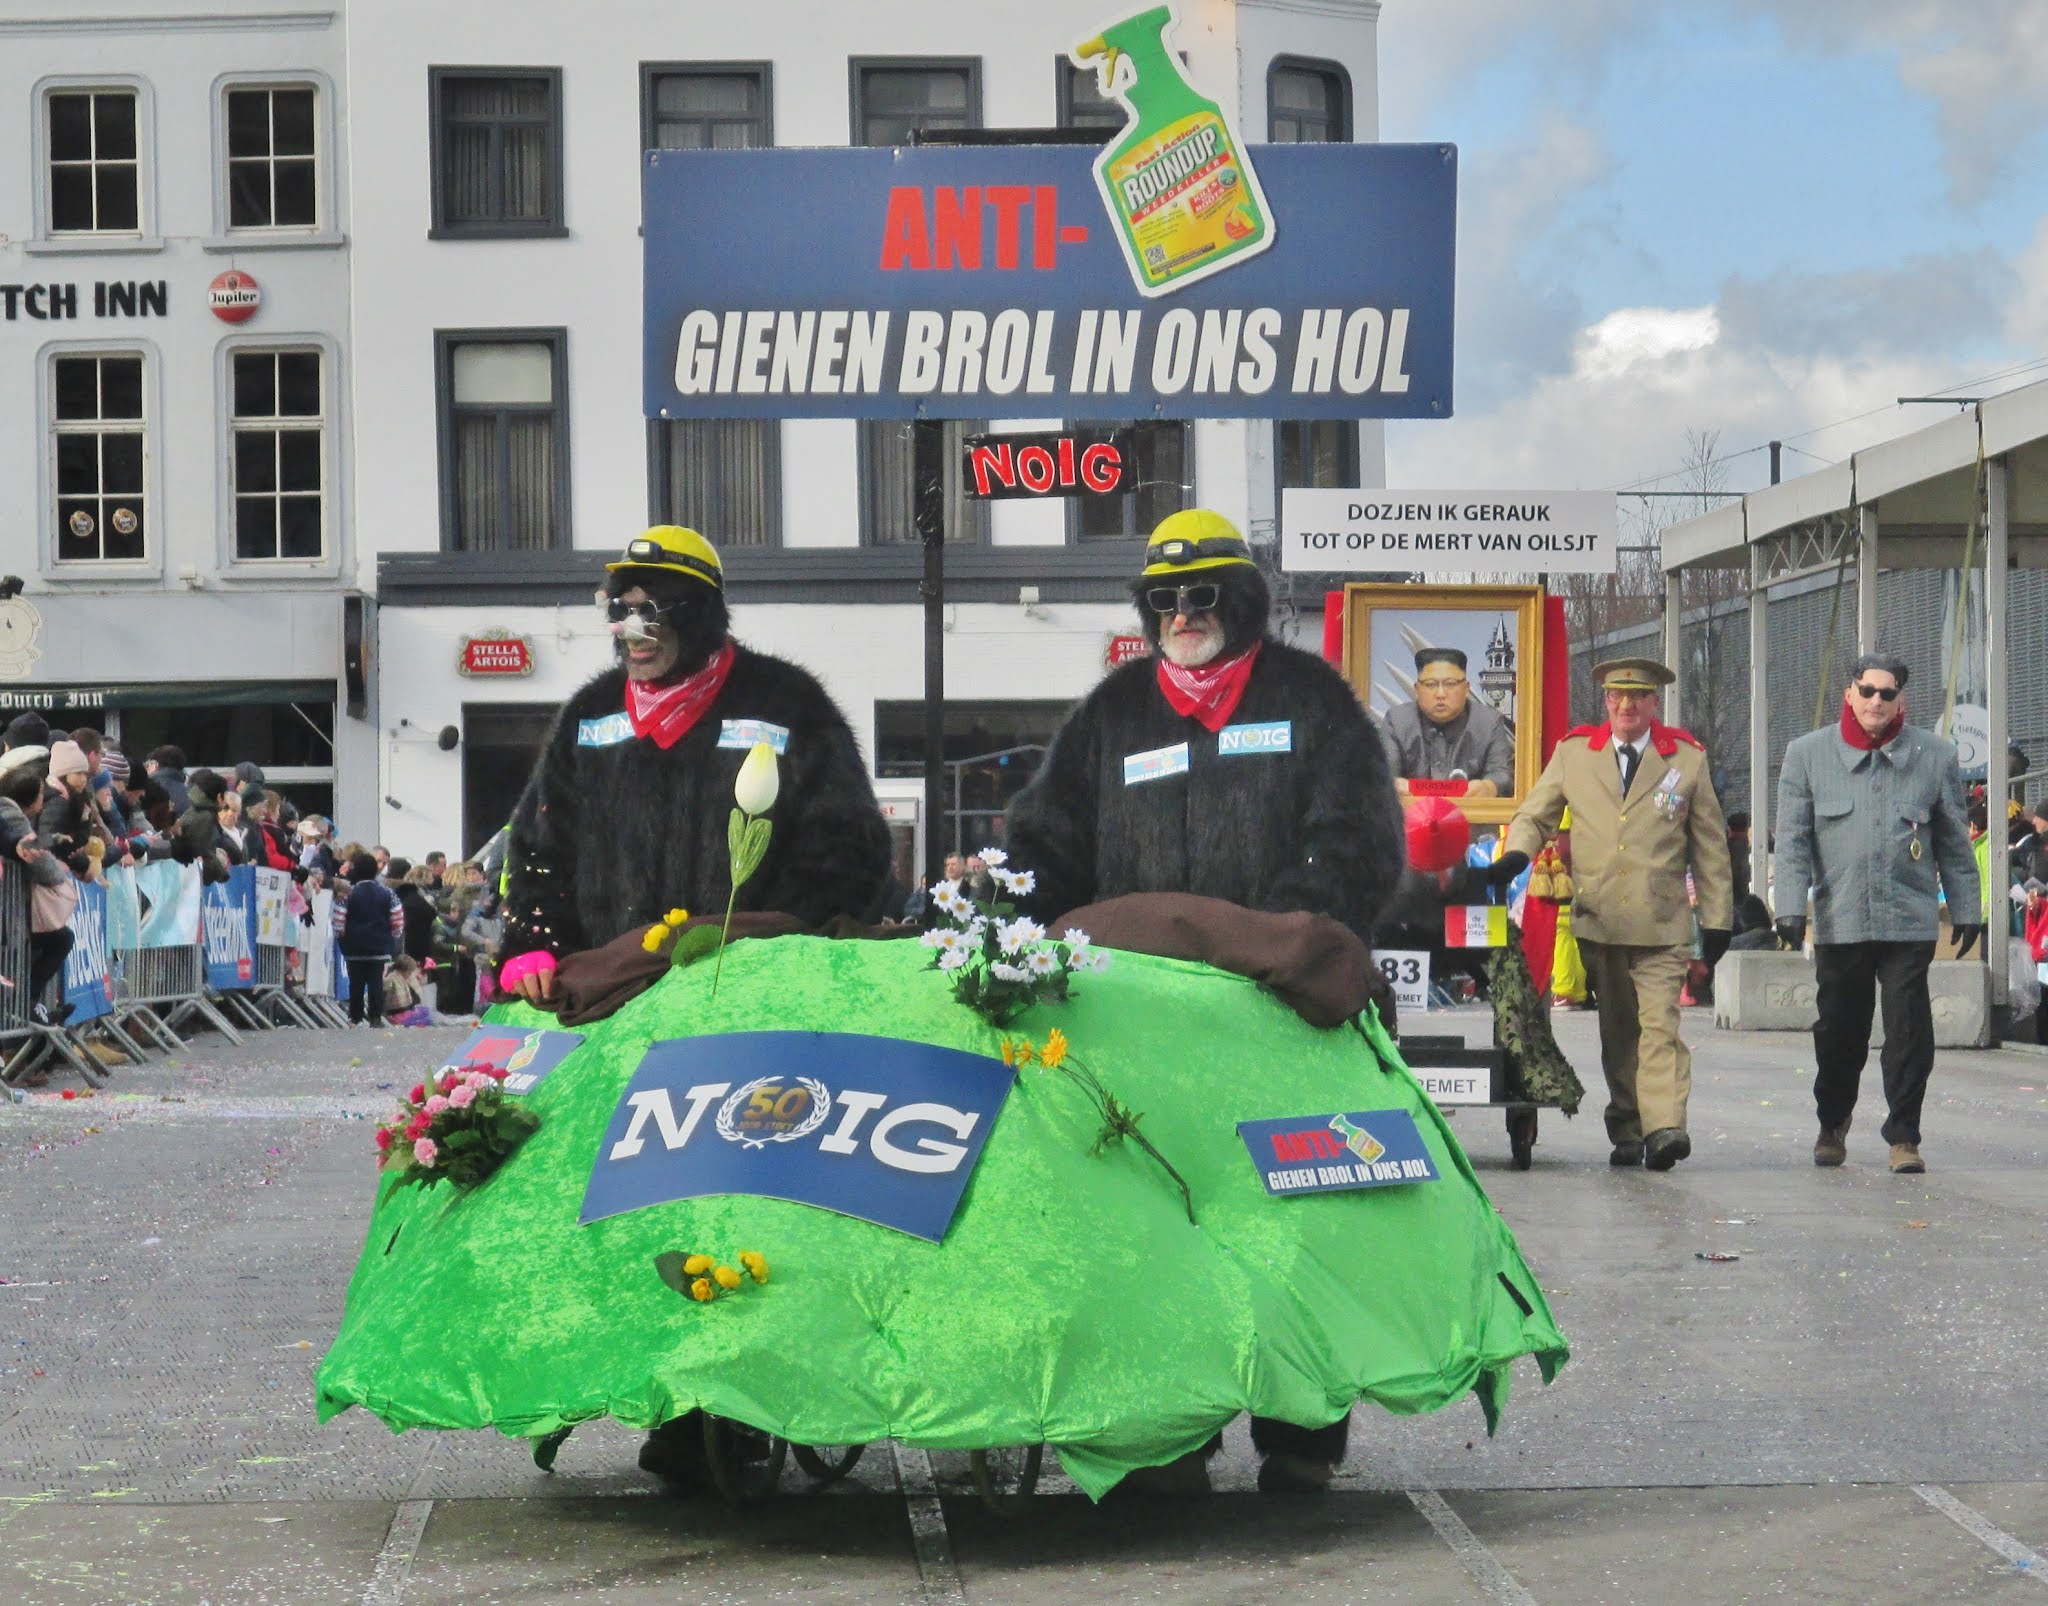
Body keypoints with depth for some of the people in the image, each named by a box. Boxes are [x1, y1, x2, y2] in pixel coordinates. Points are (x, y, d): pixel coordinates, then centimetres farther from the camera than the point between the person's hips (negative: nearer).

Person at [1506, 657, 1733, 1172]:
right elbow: (1532, 819, 14)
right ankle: (1625, 1134, 13)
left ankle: (1664, 1128, -23)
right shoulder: (1573, 753, 11)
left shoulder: (1687, 758, 9)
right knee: (1616, 1032, 6)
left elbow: (1710, 844, 11)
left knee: (1659, 1025, -14)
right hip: (1597, 918, 2)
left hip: (1662, 923, -2)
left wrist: (1717, 918, 8)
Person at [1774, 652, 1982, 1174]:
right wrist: (1791, 906, -6)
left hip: (1910, 919, -1)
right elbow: (1792, 837, 3)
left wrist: (1966, 910, 12)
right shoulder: (1807, 755, 5)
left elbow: (1954, 840, 12)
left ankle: (1904, 1136, 3)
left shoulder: (1934, 755, 5)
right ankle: (1832, 1125, 30)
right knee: (1838, 1032, 8)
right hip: (1839, 920, 1)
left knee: (1909, 1031, -8)